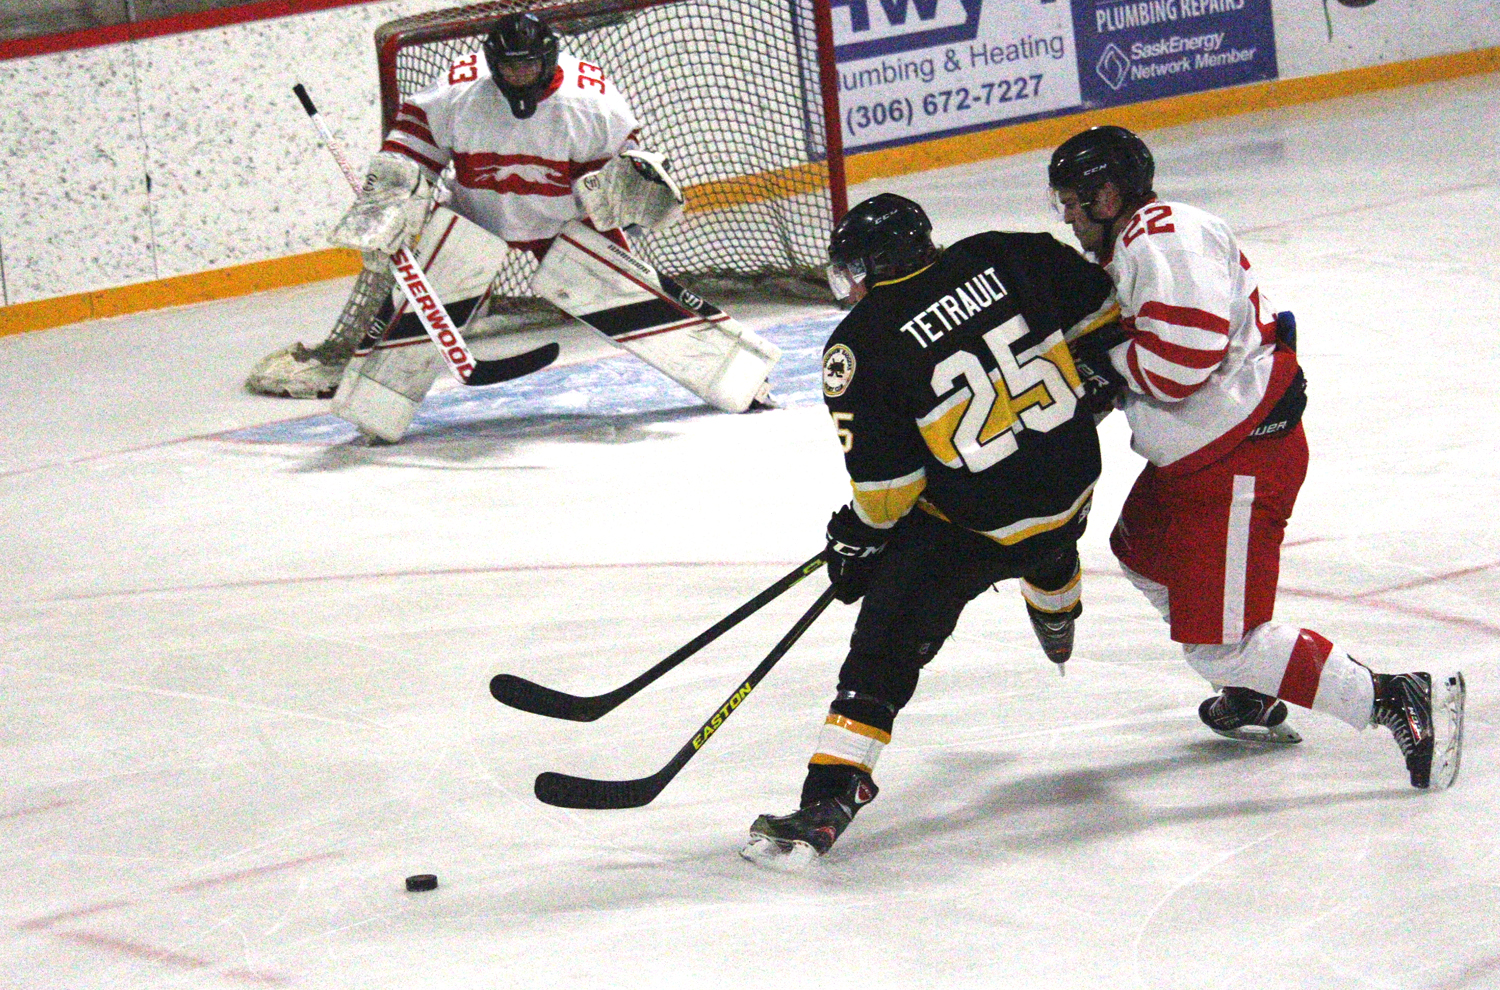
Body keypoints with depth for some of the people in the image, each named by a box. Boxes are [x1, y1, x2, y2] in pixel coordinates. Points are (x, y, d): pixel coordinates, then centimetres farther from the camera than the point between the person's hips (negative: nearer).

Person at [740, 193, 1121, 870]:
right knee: (1046, 546, 41)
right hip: (1073, 482, 6)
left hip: (976, 524, -6)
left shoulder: (859, 348, -14)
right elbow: (1098, 308, 7)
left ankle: (829, 797, -13)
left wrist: (861, 536, 7)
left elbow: (887, 479, -12)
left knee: (885, 648, -4)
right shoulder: (1003, 260, -4)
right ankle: (1059, 635, 72)